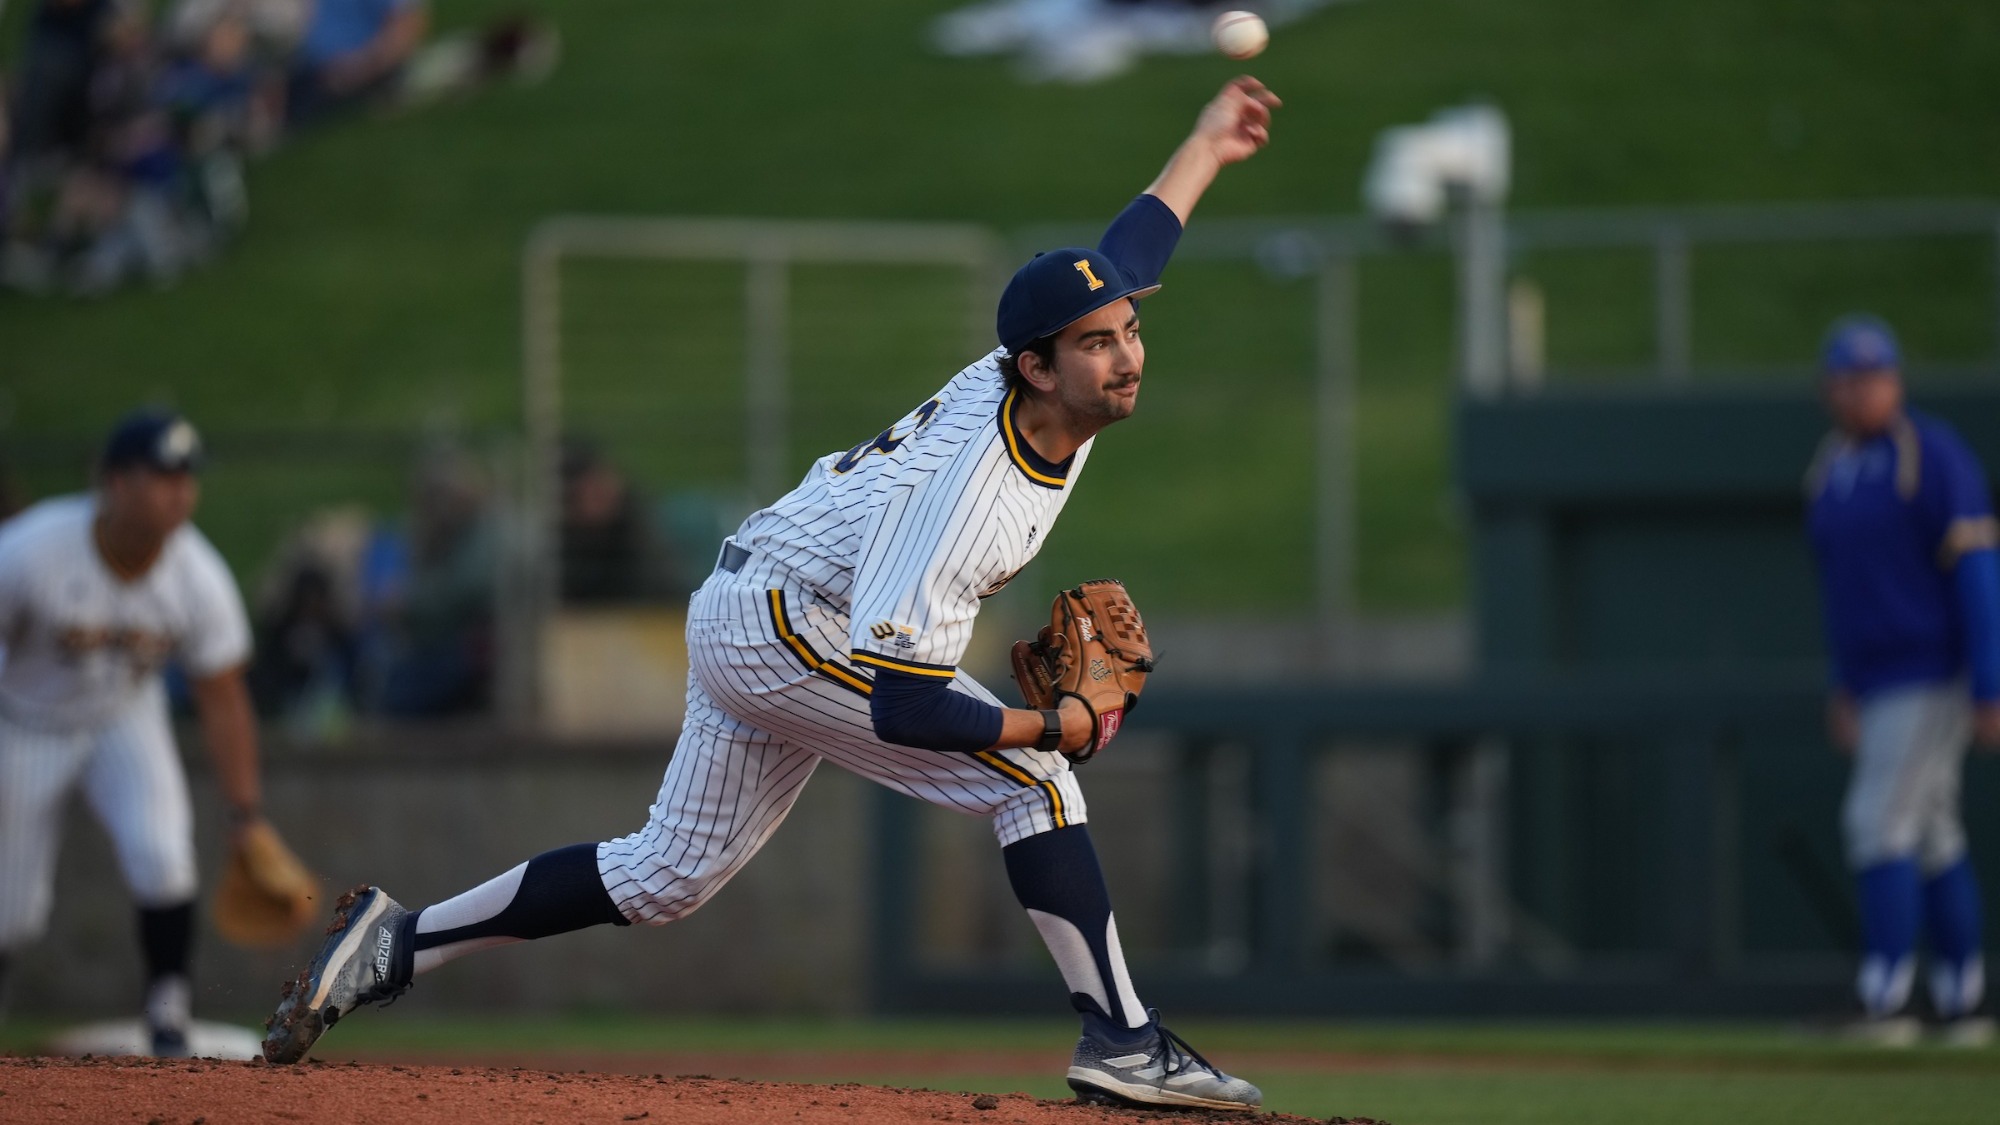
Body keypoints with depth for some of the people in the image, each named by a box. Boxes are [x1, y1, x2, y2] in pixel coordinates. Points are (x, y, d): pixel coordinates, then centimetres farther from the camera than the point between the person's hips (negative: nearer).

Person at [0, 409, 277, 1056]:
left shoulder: (199, 579, -22)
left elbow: (222, 703, -12)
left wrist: (247, 822, -14)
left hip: (126, 721, 1)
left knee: (160, 853, -26)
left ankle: (167, 1016, -7)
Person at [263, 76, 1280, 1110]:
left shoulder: (1042, 385, -7)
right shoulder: (962, 487, -32)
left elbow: (1119, 262, 17)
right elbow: (903, 708, -35)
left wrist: (1203, 149, 29)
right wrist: (1060, 725, -24)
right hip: (779, 624, -9)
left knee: (670, 872, 15)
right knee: (1031, 772, -15)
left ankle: (395, 944, 17)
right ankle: (1121, 1043, -13)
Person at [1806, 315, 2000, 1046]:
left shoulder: (1932, 457, -12)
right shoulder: (1830, 468, 12)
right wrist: (1845, 687, 21)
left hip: (1932, 674, -8)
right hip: (1876, 681, 8)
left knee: (1881, 827, -14)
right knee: (1933, 838, 10)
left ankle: (1884, 1005, -14)